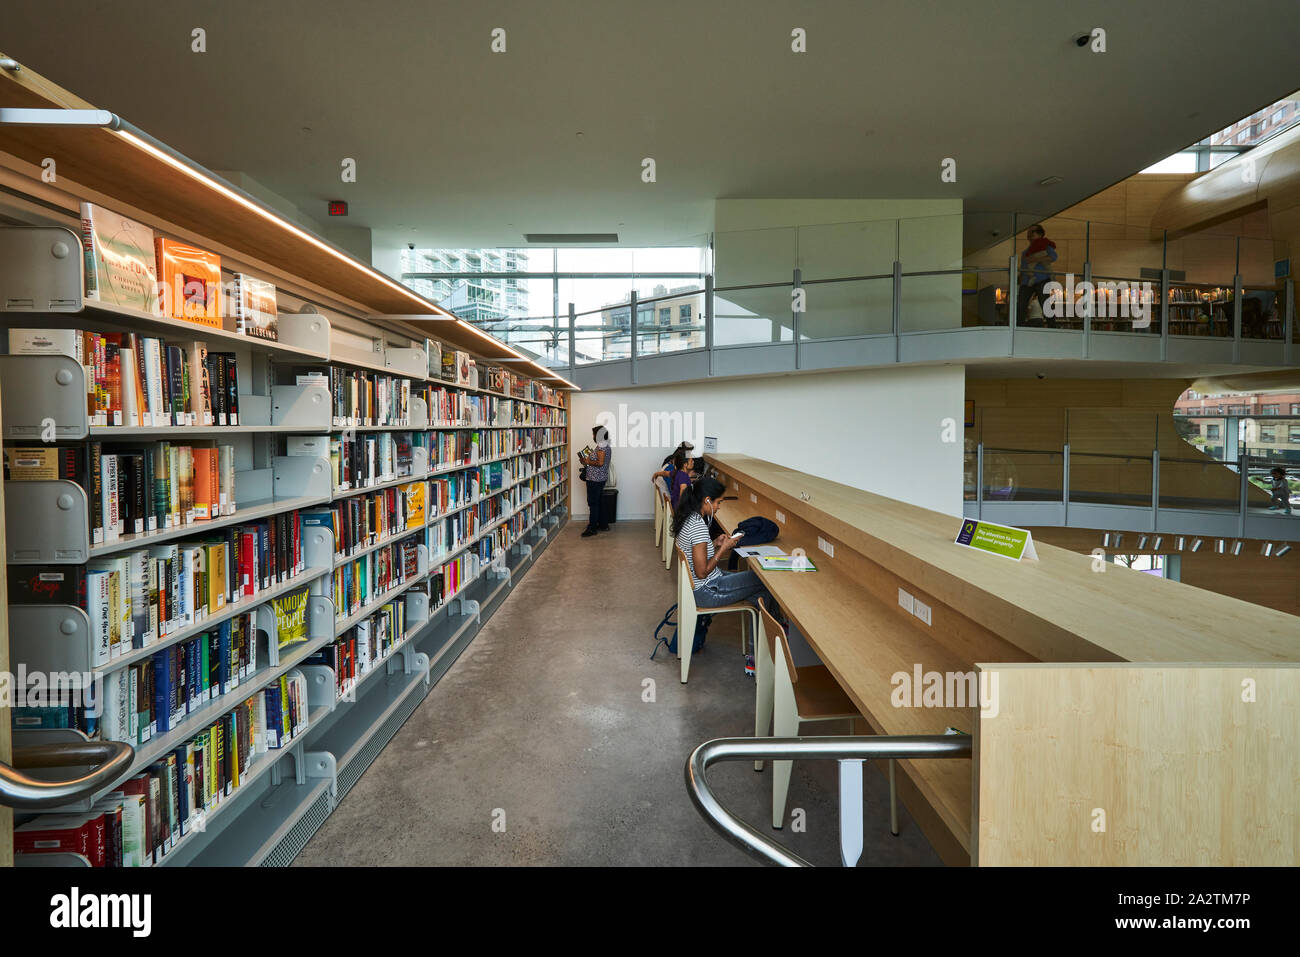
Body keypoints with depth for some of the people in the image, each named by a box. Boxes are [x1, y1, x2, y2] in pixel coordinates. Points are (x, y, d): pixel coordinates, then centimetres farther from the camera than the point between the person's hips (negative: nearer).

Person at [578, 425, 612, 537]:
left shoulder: (601, 447, -18)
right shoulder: (606, 446, 14)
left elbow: (600, 463, -27)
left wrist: (588, 462, -14)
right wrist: (588, 460, 13)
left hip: (595, 479, -11)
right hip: (601, 478, 11)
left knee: (593, 503, -6)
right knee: (600, 502, 16)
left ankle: (592, 528, -2)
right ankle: (603, 525, 22)